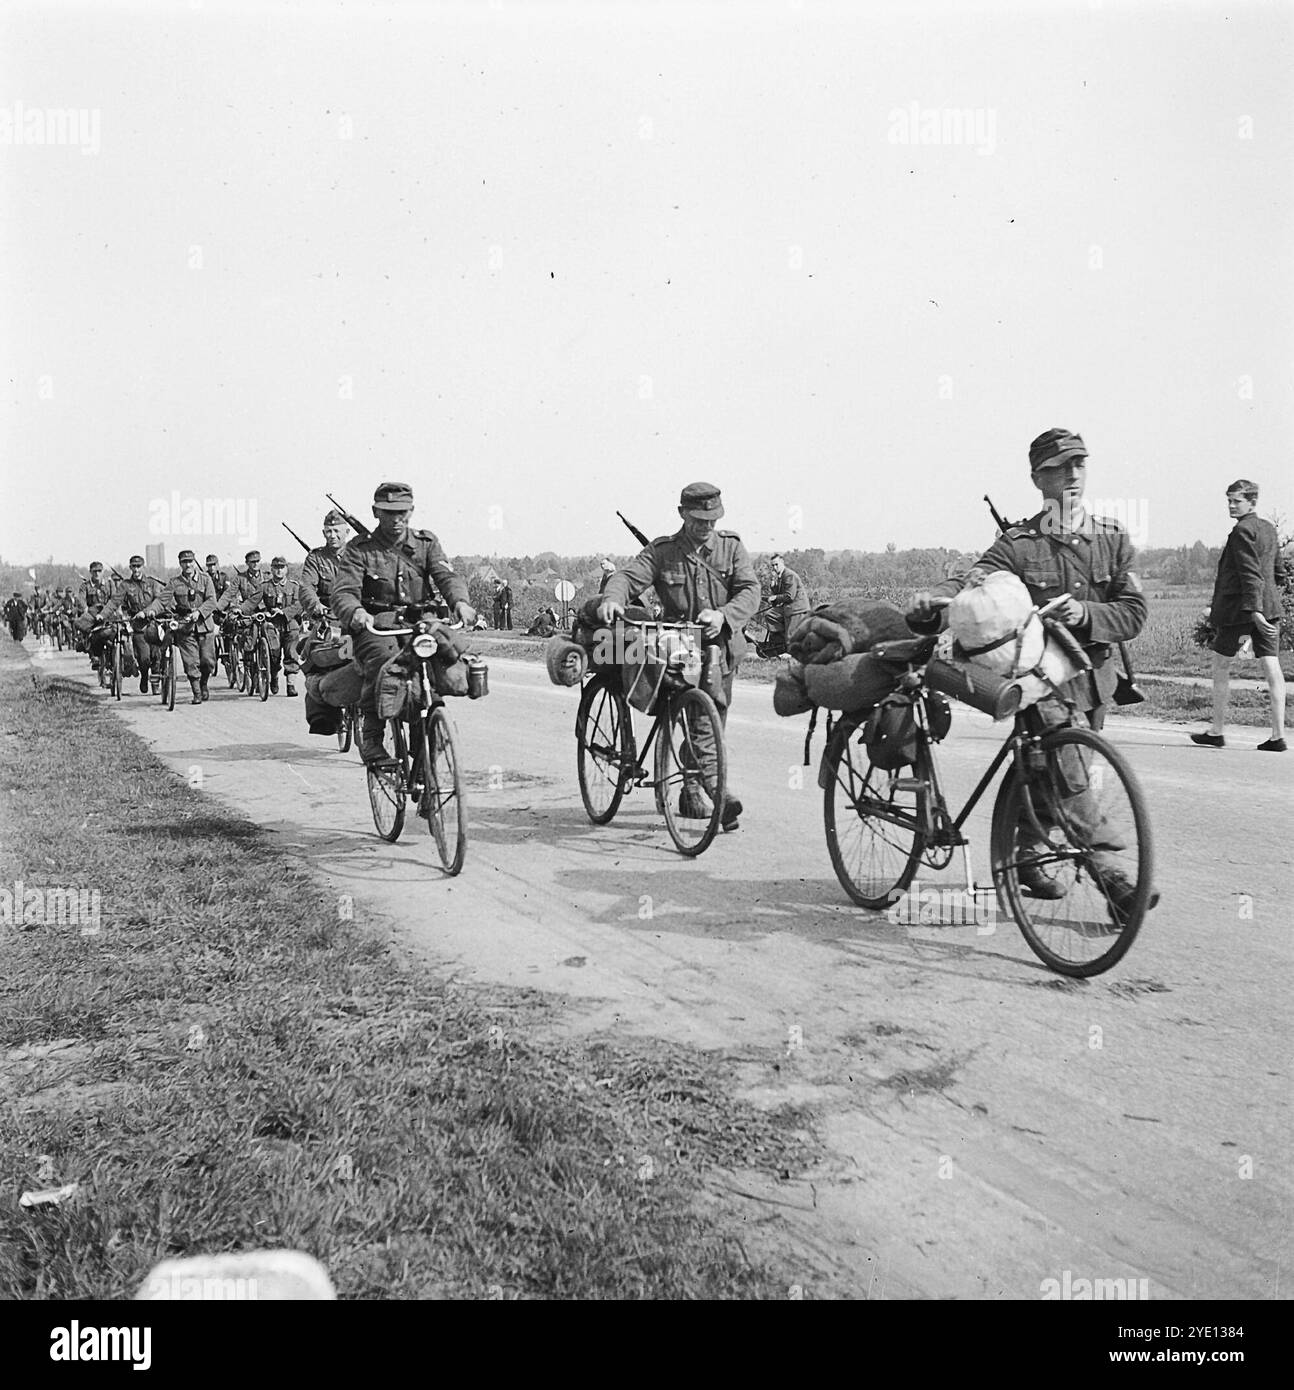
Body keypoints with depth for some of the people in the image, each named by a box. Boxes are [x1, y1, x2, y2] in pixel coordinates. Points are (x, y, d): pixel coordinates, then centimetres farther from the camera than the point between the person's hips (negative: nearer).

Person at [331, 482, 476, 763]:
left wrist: (460, 601, -28)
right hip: (376, 623, -3)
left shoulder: (426, 543, 13)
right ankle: (370, 735, -24)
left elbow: (447, 576, -4)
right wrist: (355, 612, -35)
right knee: (383, 659, -35)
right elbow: (344, 591, -10)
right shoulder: (359, 550, 4)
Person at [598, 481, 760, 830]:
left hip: (723, 644, 3)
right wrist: (612, 598, -34)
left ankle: (693, 792, 29)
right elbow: (628, 576, -11)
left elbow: (750, 591, -5)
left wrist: (722, 615, -24)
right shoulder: (662, 551, 2)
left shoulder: (731, 548, 7)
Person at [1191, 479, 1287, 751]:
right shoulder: (1269, 529, 15)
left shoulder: (1242, 530, -12)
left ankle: (1216, 732, 13)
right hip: (1269, 606, 7)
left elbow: (1250, 574, -20)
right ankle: (1278, 735, -4)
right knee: (1271, 666, 0)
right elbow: (1279, 573, 22)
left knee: (1221, 666, 6)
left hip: (1238, 607, -7)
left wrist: (1254, 610, -25)